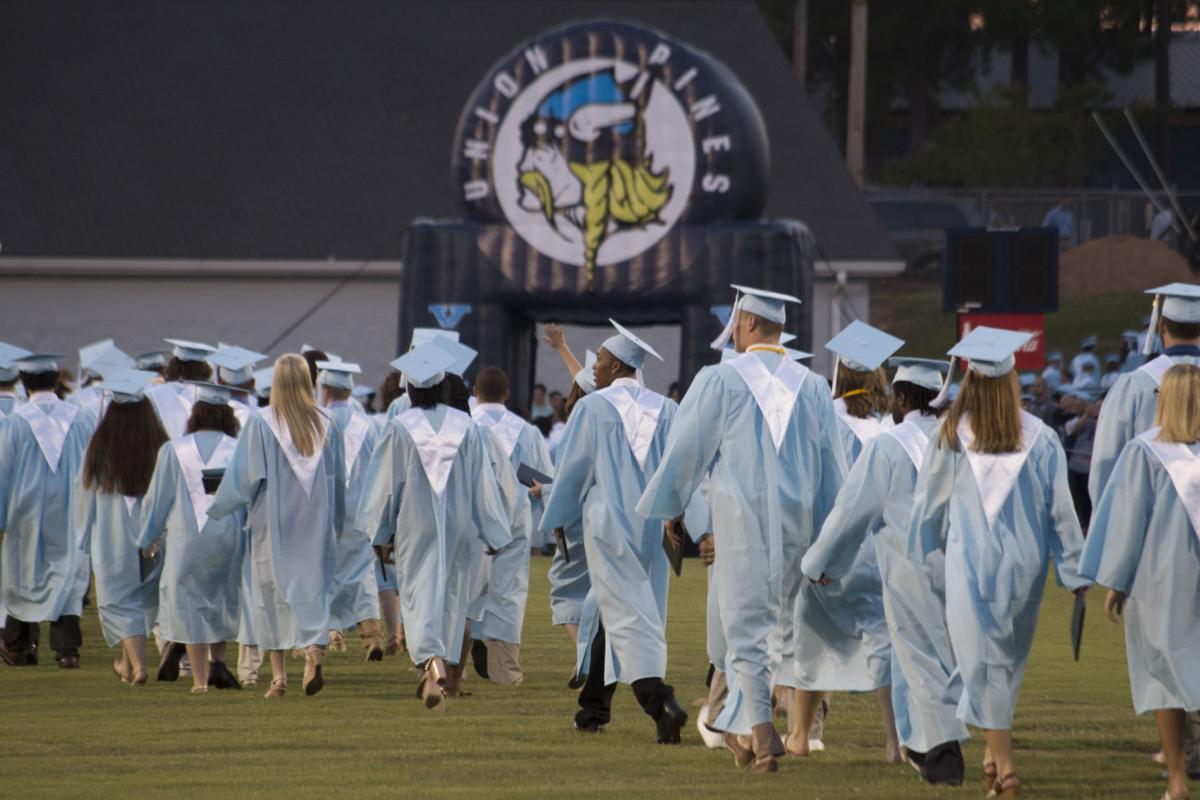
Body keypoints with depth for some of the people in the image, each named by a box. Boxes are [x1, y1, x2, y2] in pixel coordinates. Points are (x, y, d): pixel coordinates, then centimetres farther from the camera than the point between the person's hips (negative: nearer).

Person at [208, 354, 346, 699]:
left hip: (275, 520, -2)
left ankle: (279, 675, 6)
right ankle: (314, 650, -21)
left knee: (273, 592, 7)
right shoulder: (326, 424, 1)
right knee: (312, 584, 4)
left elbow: (245, 476, -8)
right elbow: (338, 479, 8)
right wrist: (336, 522, 19)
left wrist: (219, 512, 4)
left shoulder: (262, 424, -9)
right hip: (316, 523, 2)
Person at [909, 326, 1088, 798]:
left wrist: (921, 557, 17)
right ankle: (994, 754, 28)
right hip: (1023, 561, 2)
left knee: (985, 660, 0)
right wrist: (1075, 574, 2)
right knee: (1009, 660, 19)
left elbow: (928, 502, 2)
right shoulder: (1039, 439, -6)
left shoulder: (952, 436, -8)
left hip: (970, 562, -2)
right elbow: (1060, 509, -4)